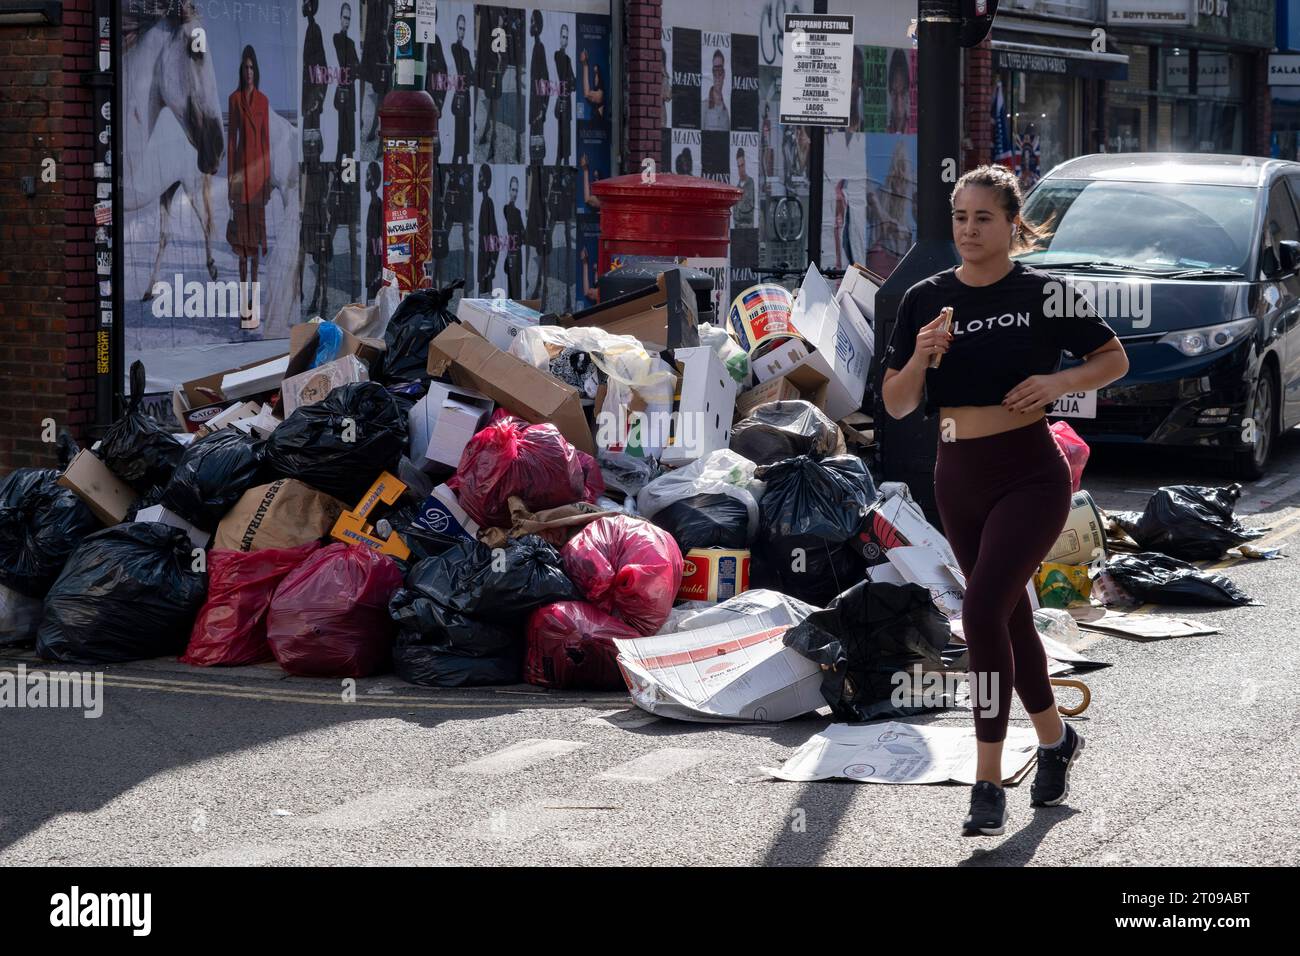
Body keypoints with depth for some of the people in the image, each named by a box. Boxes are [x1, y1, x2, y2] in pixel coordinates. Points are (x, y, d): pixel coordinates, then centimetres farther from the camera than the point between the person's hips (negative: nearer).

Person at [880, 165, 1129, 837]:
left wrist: (1059, 381, -13)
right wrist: (920, 357, -17)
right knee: (1011, 618, 17)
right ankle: (1054, 738, 40)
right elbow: (897, 405, 2)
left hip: (1029, 474, -5)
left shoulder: (1044, 293, -6)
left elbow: (1115, 360, 4)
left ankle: (988, 782, -14)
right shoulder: (925, 300, 2)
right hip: (958, 479, 5)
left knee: (982, 610, -19)